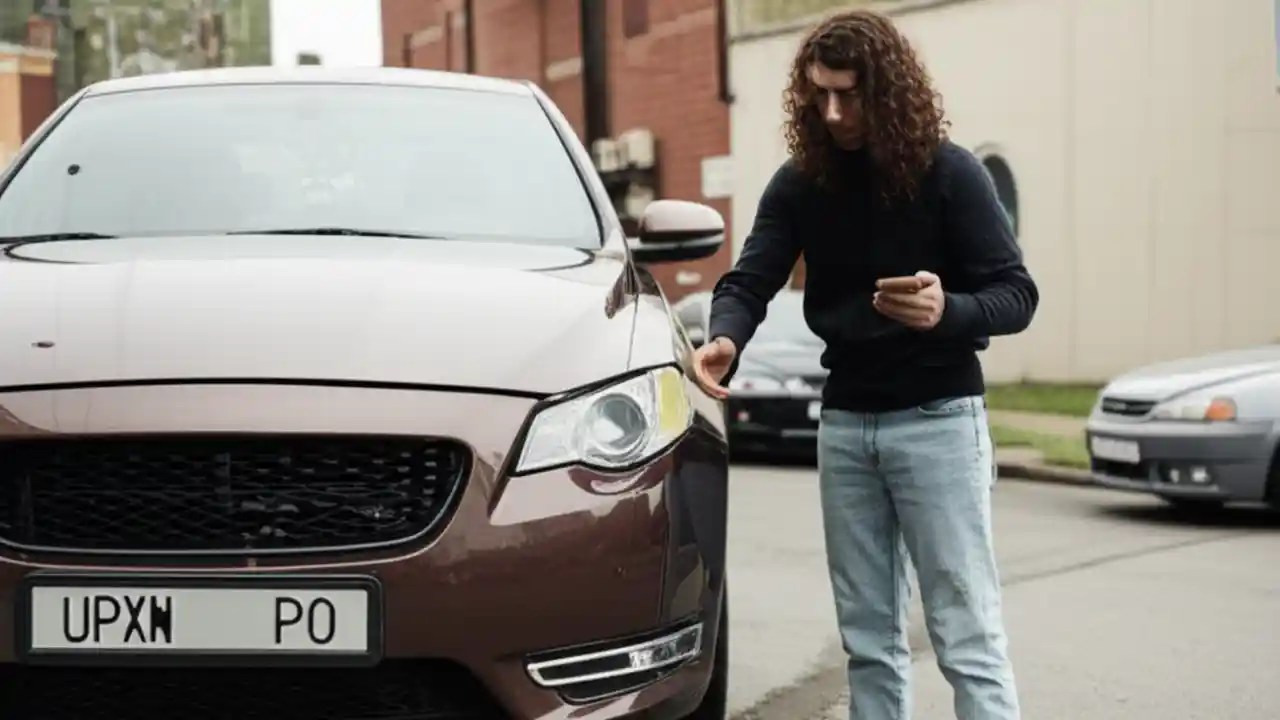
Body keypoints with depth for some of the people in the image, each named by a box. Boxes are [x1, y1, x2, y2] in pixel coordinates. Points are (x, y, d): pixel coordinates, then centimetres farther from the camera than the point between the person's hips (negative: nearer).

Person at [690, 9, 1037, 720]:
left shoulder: (948, 173, -9)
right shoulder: (800, 181, 2)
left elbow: (1016, 295, -10)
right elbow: (749, 280, -4)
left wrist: (947, 311, -32)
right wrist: (724, 339, -28)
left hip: (937, 418, -4)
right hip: (844, 421, 5)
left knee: (966, 634, -6)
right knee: (867, 634, 9)